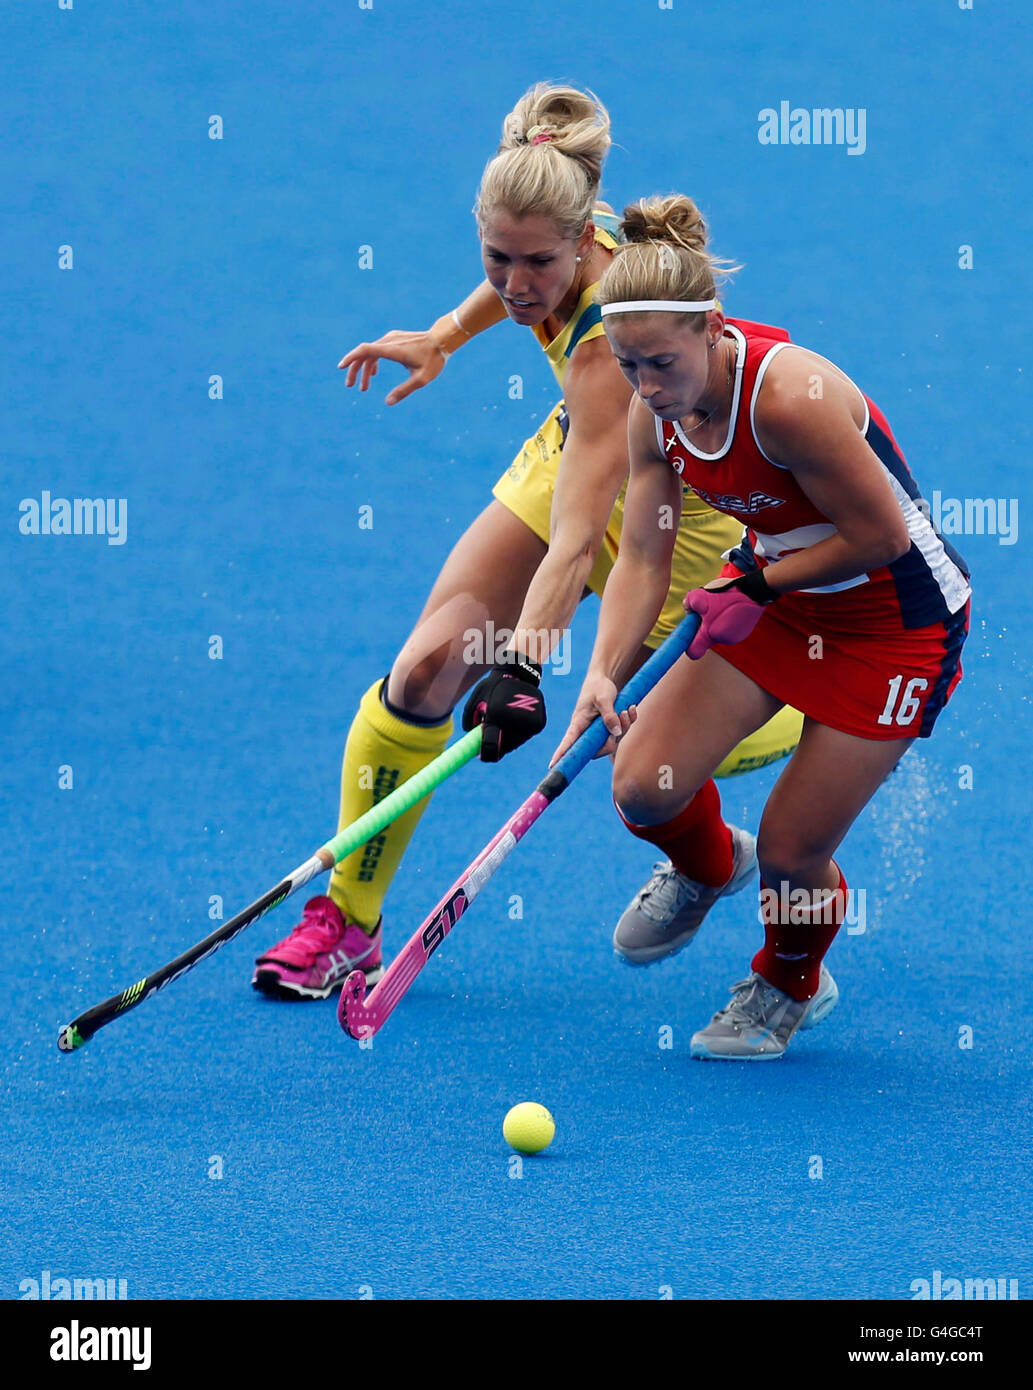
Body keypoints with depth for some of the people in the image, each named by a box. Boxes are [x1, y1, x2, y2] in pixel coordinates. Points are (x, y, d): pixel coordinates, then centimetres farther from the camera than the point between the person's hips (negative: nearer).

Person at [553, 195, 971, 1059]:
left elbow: (883, 536, -26)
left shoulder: (788, 395, -34)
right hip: (776, 592, 6)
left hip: (895, 620, -6)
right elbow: (642, 556, -8)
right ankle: (706, 868, 30)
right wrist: (604, 675, -23)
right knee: (644, 786, -8)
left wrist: (758, 584, -19)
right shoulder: (658, 409, -11)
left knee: (792, 851, -6)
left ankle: (791, 985, 30)